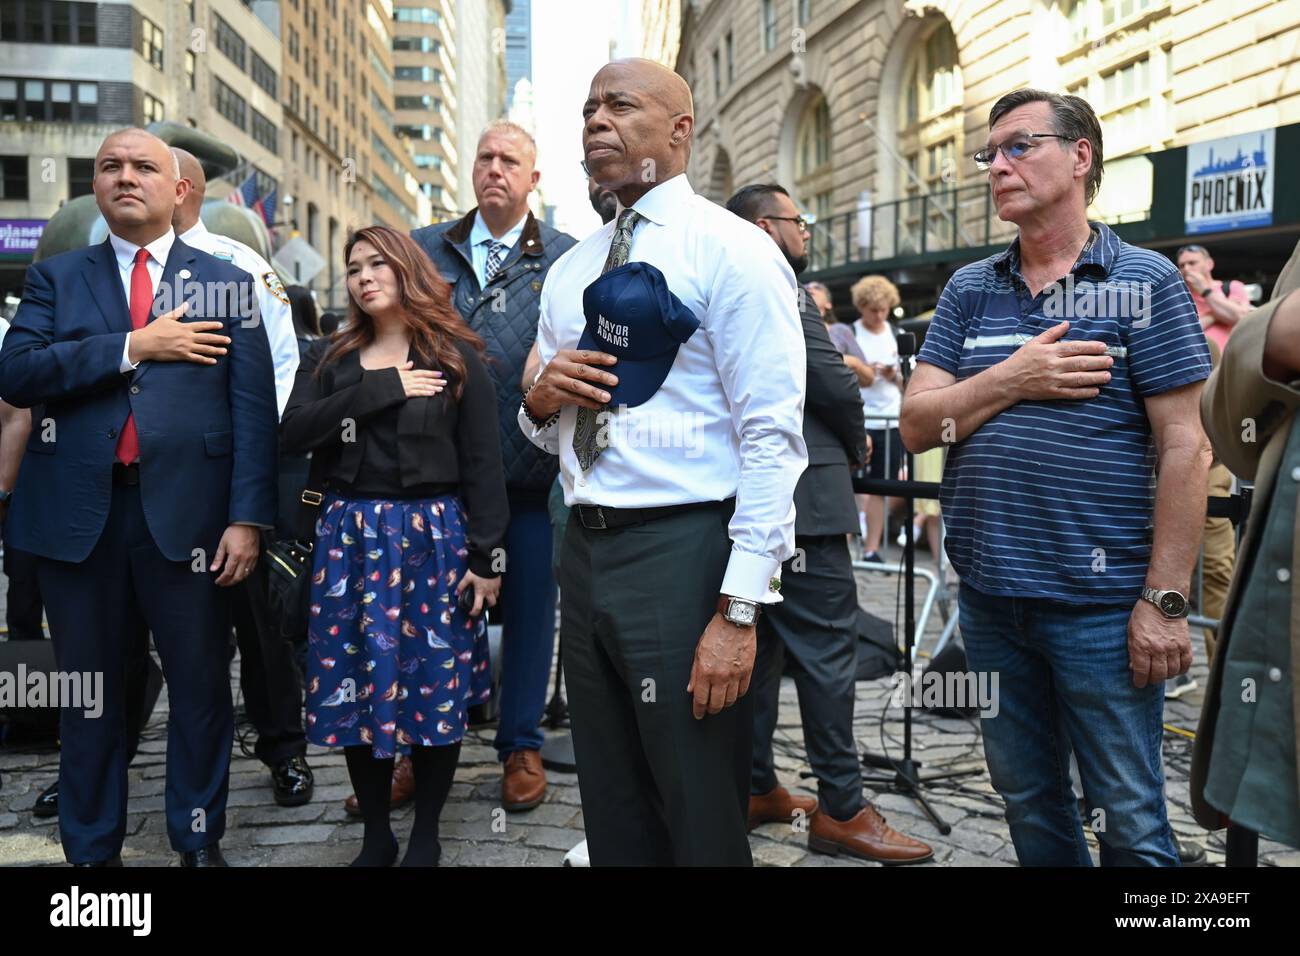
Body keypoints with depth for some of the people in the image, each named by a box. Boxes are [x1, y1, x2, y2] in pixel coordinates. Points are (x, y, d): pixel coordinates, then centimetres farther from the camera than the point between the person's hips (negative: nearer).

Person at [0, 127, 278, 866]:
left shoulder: (227, 284, 7)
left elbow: (253, 408, 0)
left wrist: (248, 517, -9)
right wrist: (132, 346, -14)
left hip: (188, 512, -1)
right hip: (78, 514, 2)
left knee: (200, 686, 7)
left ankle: (199, 841, 23)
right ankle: (91, 848, 26)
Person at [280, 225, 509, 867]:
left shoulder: (456, 358, 1)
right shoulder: (335, 361, 11)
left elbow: (482, 463, -4)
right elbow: (293, 432, -6)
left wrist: (485, 556, -10)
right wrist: (382, 390, -13)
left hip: (432, 533, -3)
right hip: (348, 535, 3)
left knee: (434, 684, 2)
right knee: (353, 684, 5)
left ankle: (426, 836, 19)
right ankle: (375, 835, 21)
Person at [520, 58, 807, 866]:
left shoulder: (731, 250, -7)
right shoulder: (571, 272, 15)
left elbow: (772, 438, -14)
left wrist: (739, 609, -20)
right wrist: (540, 398, -2)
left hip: (684, 552, -7)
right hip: (586, 551, 7)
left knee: (703, 826, 5)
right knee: (614, 819, 17)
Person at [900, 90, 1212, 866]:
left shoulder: (1145, 282, -4)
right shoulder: (969, 291, 9)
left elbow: (1185, 446, -9)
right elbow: (918, 424, 3)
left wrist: (1166, 599, -14)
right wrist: (1014, 379, -13)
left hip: (1101, 601, -4)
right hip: (990, 598, 5)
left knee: (1130, 823, 6)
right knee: (1028, 806, 18)